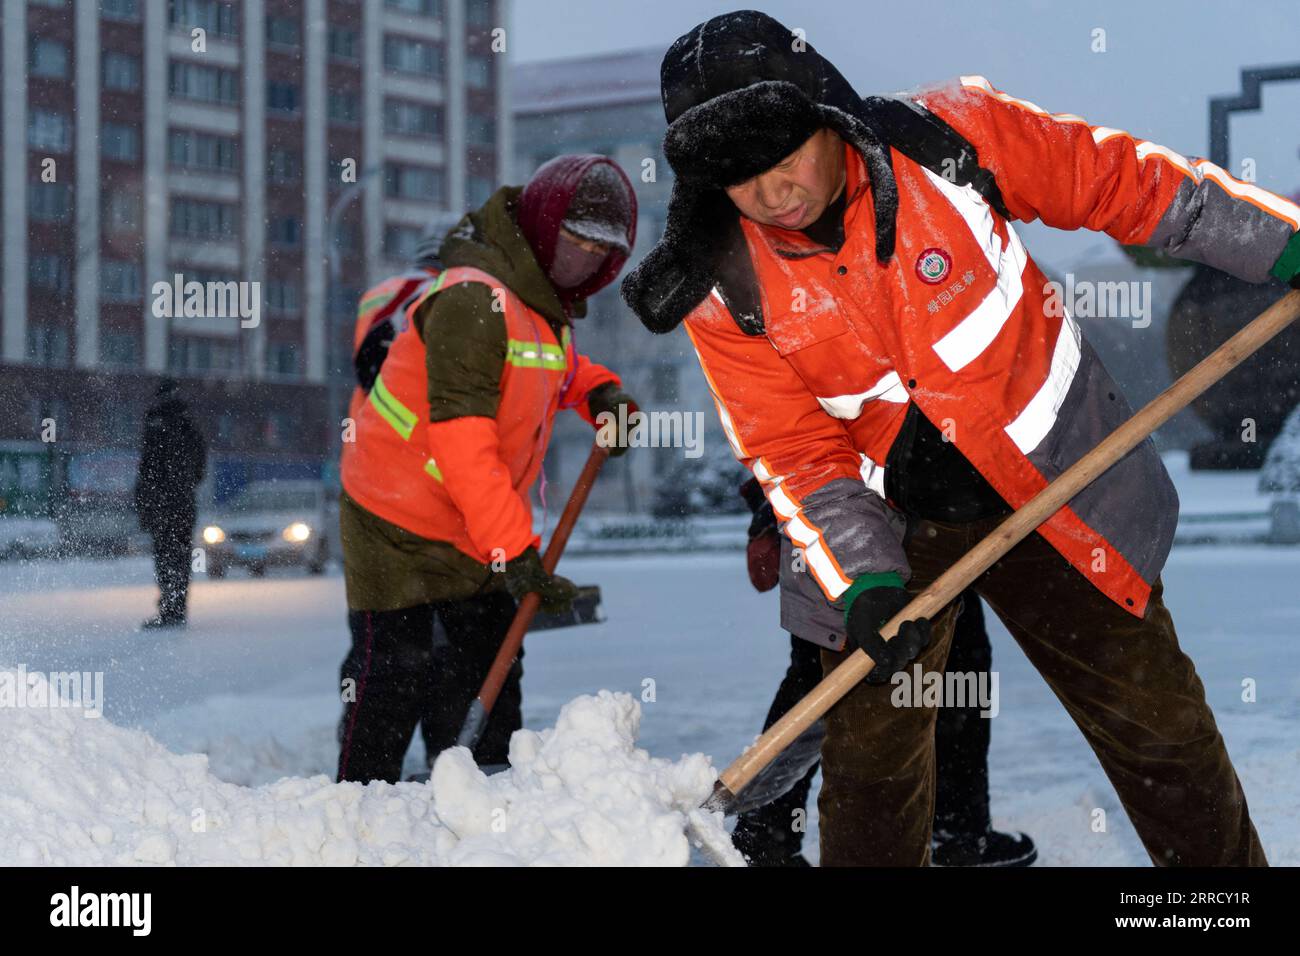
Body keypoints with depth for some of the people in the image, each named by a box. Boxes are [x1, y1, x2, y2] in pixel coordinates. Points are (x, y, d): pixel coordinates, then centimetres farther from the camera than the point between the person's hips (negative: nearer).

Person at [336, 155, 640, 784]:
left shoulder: (542, 302, 6)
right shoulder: (473, 298, -25)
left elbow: (554, 370, 30)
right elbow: (461, 437, -31)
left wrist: (598, 390, 7)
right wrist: (510, 548, -32)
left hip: (479, 529, 9)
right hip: (396, 520, -9)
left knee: (488, 670, 12)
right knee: (391, 681, -5)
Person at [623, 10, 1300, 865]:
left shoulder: (949, 136, -18)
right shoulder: (727, 291, -15)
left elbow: (1119, 182, -7)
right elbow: (797, 453, -11)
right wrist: (862, 579, -24)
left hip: (1054, 487, 0)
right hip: (881, 527, 0)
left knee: (1159, 722, 8)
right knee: (871, 760, 4)